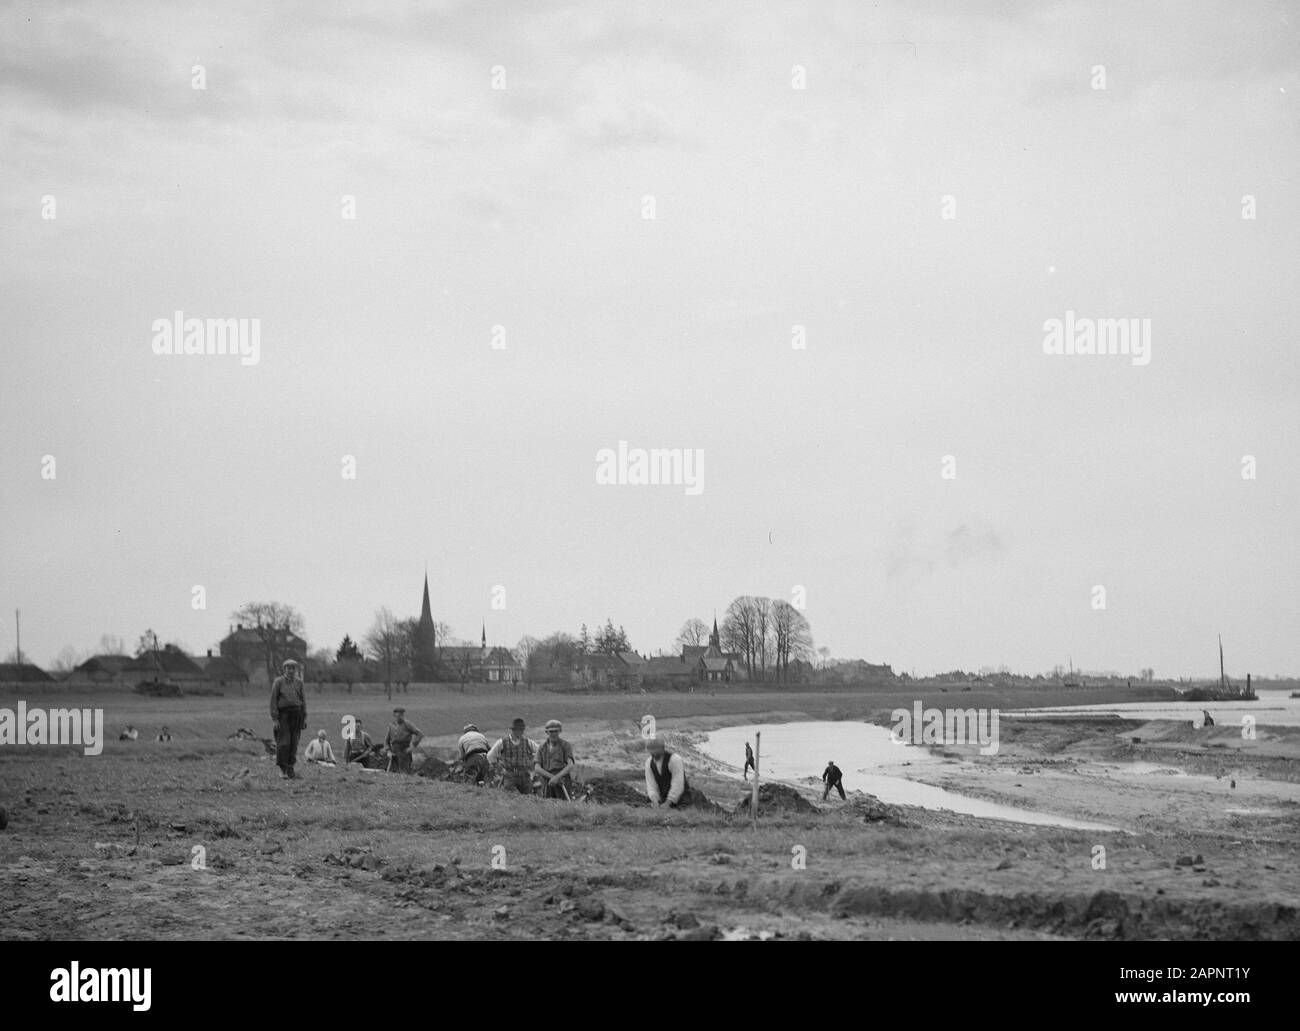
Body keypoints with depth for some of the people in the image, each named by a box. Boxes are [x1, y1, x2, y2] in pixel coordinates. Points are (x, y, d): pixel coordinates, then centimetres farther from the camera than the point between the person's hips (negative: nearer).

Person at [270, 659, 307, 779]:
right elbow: (273, 700, -3)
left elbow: (303, 699, 13)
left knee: (294, 743, 3)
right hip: (283, 714, -4)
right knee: (284, 742, -9)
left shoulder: (298, 682, 10)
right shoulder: (278, 682, 0)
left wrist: (305, 717, 7)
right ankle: (282, 768, 2)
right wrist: (274, 719, -9)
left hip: (296, 714, 4)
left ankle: (290, 768, 11)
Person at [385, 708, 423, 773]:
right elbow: (386, 741, 19)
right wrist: (389, 751, 3)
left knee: (403, 773, -12)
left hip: (404, 752, -5)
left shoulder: (407, 724, -4)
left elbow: (420, 734, -10)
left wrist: (413, 746, -13)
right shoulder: (391, 725, 11)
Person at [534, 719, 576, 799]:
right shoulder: (542, 748, 10)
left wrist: (557, 777, -27)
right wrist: (552, 777, -17)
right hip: (547, 783, 3)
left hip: (562, 782, -3)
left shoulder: (566, 745, 0)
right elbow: (537, 768, -1)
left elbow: (571, 765, -14)